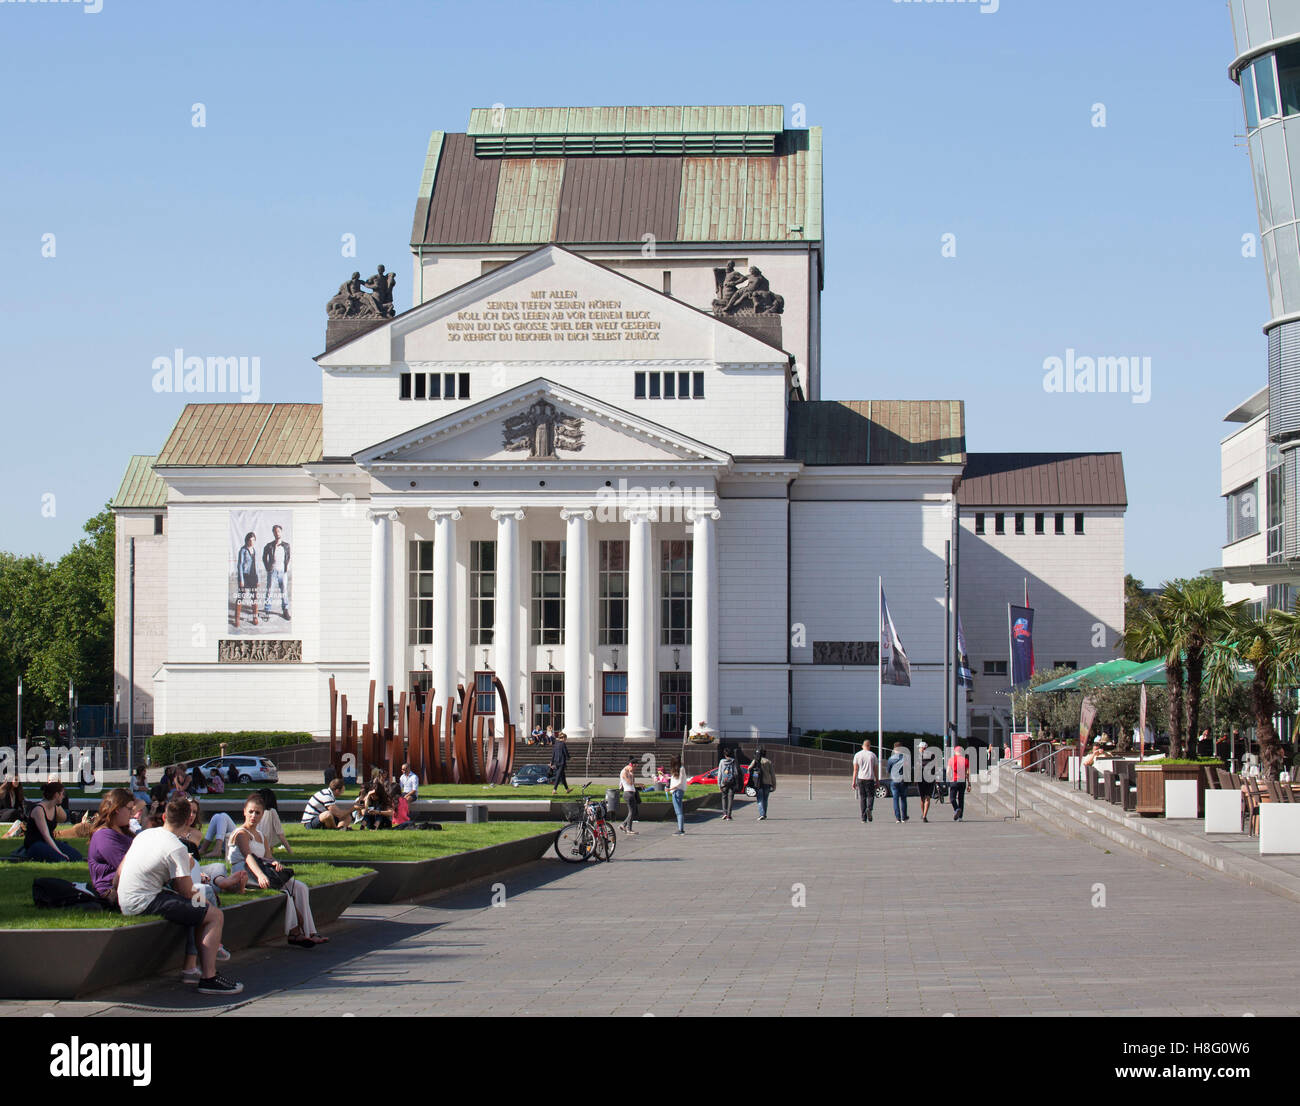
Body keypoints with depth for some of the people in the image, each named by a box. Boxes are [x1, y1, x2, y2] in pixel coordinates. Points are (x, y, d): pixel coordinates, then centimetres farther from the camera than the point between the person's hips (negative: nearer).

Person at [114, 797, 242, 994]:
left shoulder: (144, 834, 11)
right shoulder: (176, 849, -15)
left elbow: (120, 870, 20)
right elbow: (187, 892, -12)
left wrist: (114, 891, 37)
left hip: (126, 902, 10)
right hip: (145, 903, -10)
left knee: (196, 909, 26)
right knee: (215, 915, -10)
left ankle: (191, 967, 22)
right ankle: (208, 977, -13)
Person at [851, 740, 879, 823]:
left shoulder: (857, 755, 3)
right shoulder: (873, 755, 2)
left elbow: (855, 769, -1)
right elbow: (876, 770, 3)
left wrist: (854, 782, 2)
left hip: (860, 779, 1)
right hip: (870, 779, -1)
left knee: (862, 798, 6)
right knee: (870, 796, 11)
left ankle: (863, 817, 3)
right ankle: (869, 809, -18)